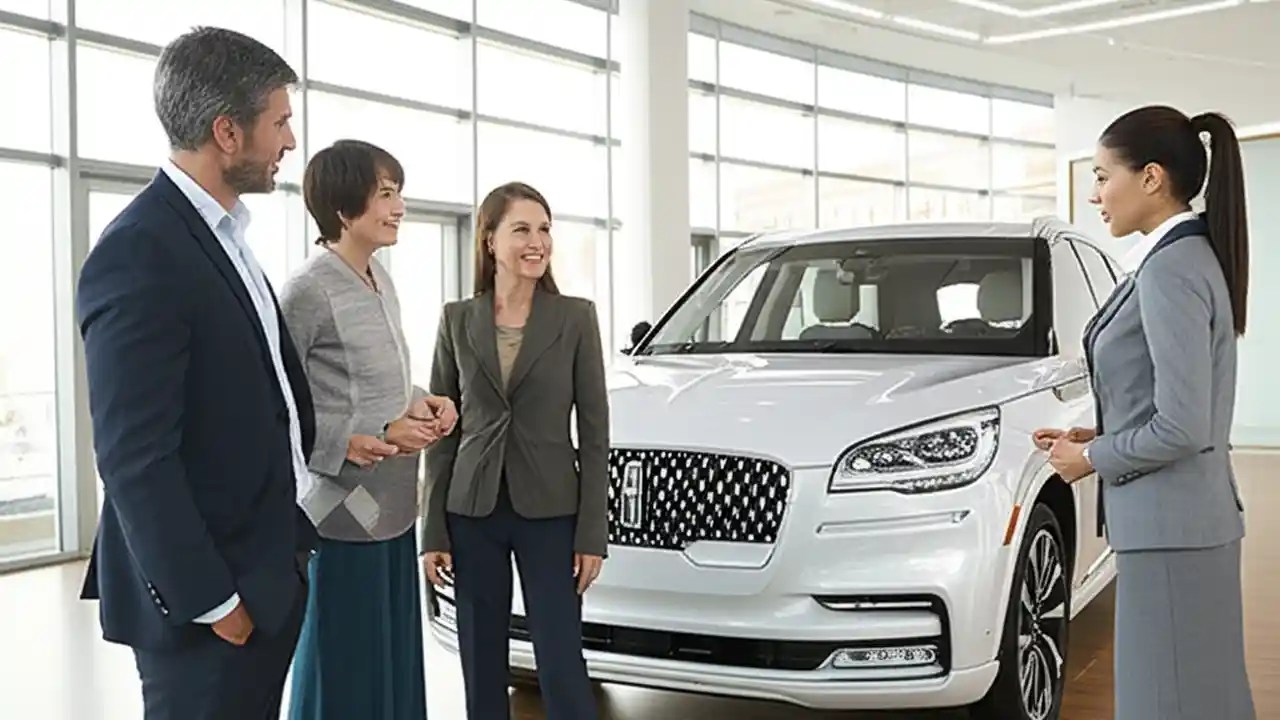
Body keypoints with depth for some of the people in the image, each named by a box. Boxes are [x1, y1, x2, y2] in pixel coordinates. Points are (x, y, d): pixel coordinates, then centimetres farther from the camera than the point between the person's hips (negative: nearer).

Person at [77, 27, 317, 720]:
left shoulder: (221, 238, 10)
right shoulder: (138, 254, -19)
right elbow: (135, 457, -21)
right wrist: (210, 601, -18)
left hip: (265, 573, 9)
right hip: (208, 594, -9)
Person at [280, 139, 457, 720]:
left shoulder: (381, 281, 11)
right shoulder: (309, 292, -15)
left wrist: (421, 404, 2)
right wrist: (353, 442, -22)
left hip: (393, 507, 8)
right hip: (343, 513, -8)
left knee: (396, 661, 15)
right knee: (346, 670, 2)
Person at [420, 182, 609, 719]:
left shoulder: (576, 317, -2)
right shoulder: (457, 319, 3)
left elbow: (594, 430, -2)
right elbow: (441, 430, 5)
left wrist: (592, 532, -6)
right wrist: (433, 531, 0)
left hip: (550, 512, -2)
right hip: (472, 513, 2)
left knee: (562, 668, -1)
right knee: (481, 668, 10)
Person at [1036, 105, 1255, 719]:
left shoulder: (1171, 269, -18)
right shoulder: (1193, 256, 12)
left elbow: (1182, 427, -23)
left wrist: (1093, 457, -9)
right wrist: (1102, 436, 10)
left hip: (1169, 529, -10)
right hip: (1184, 522, 10)